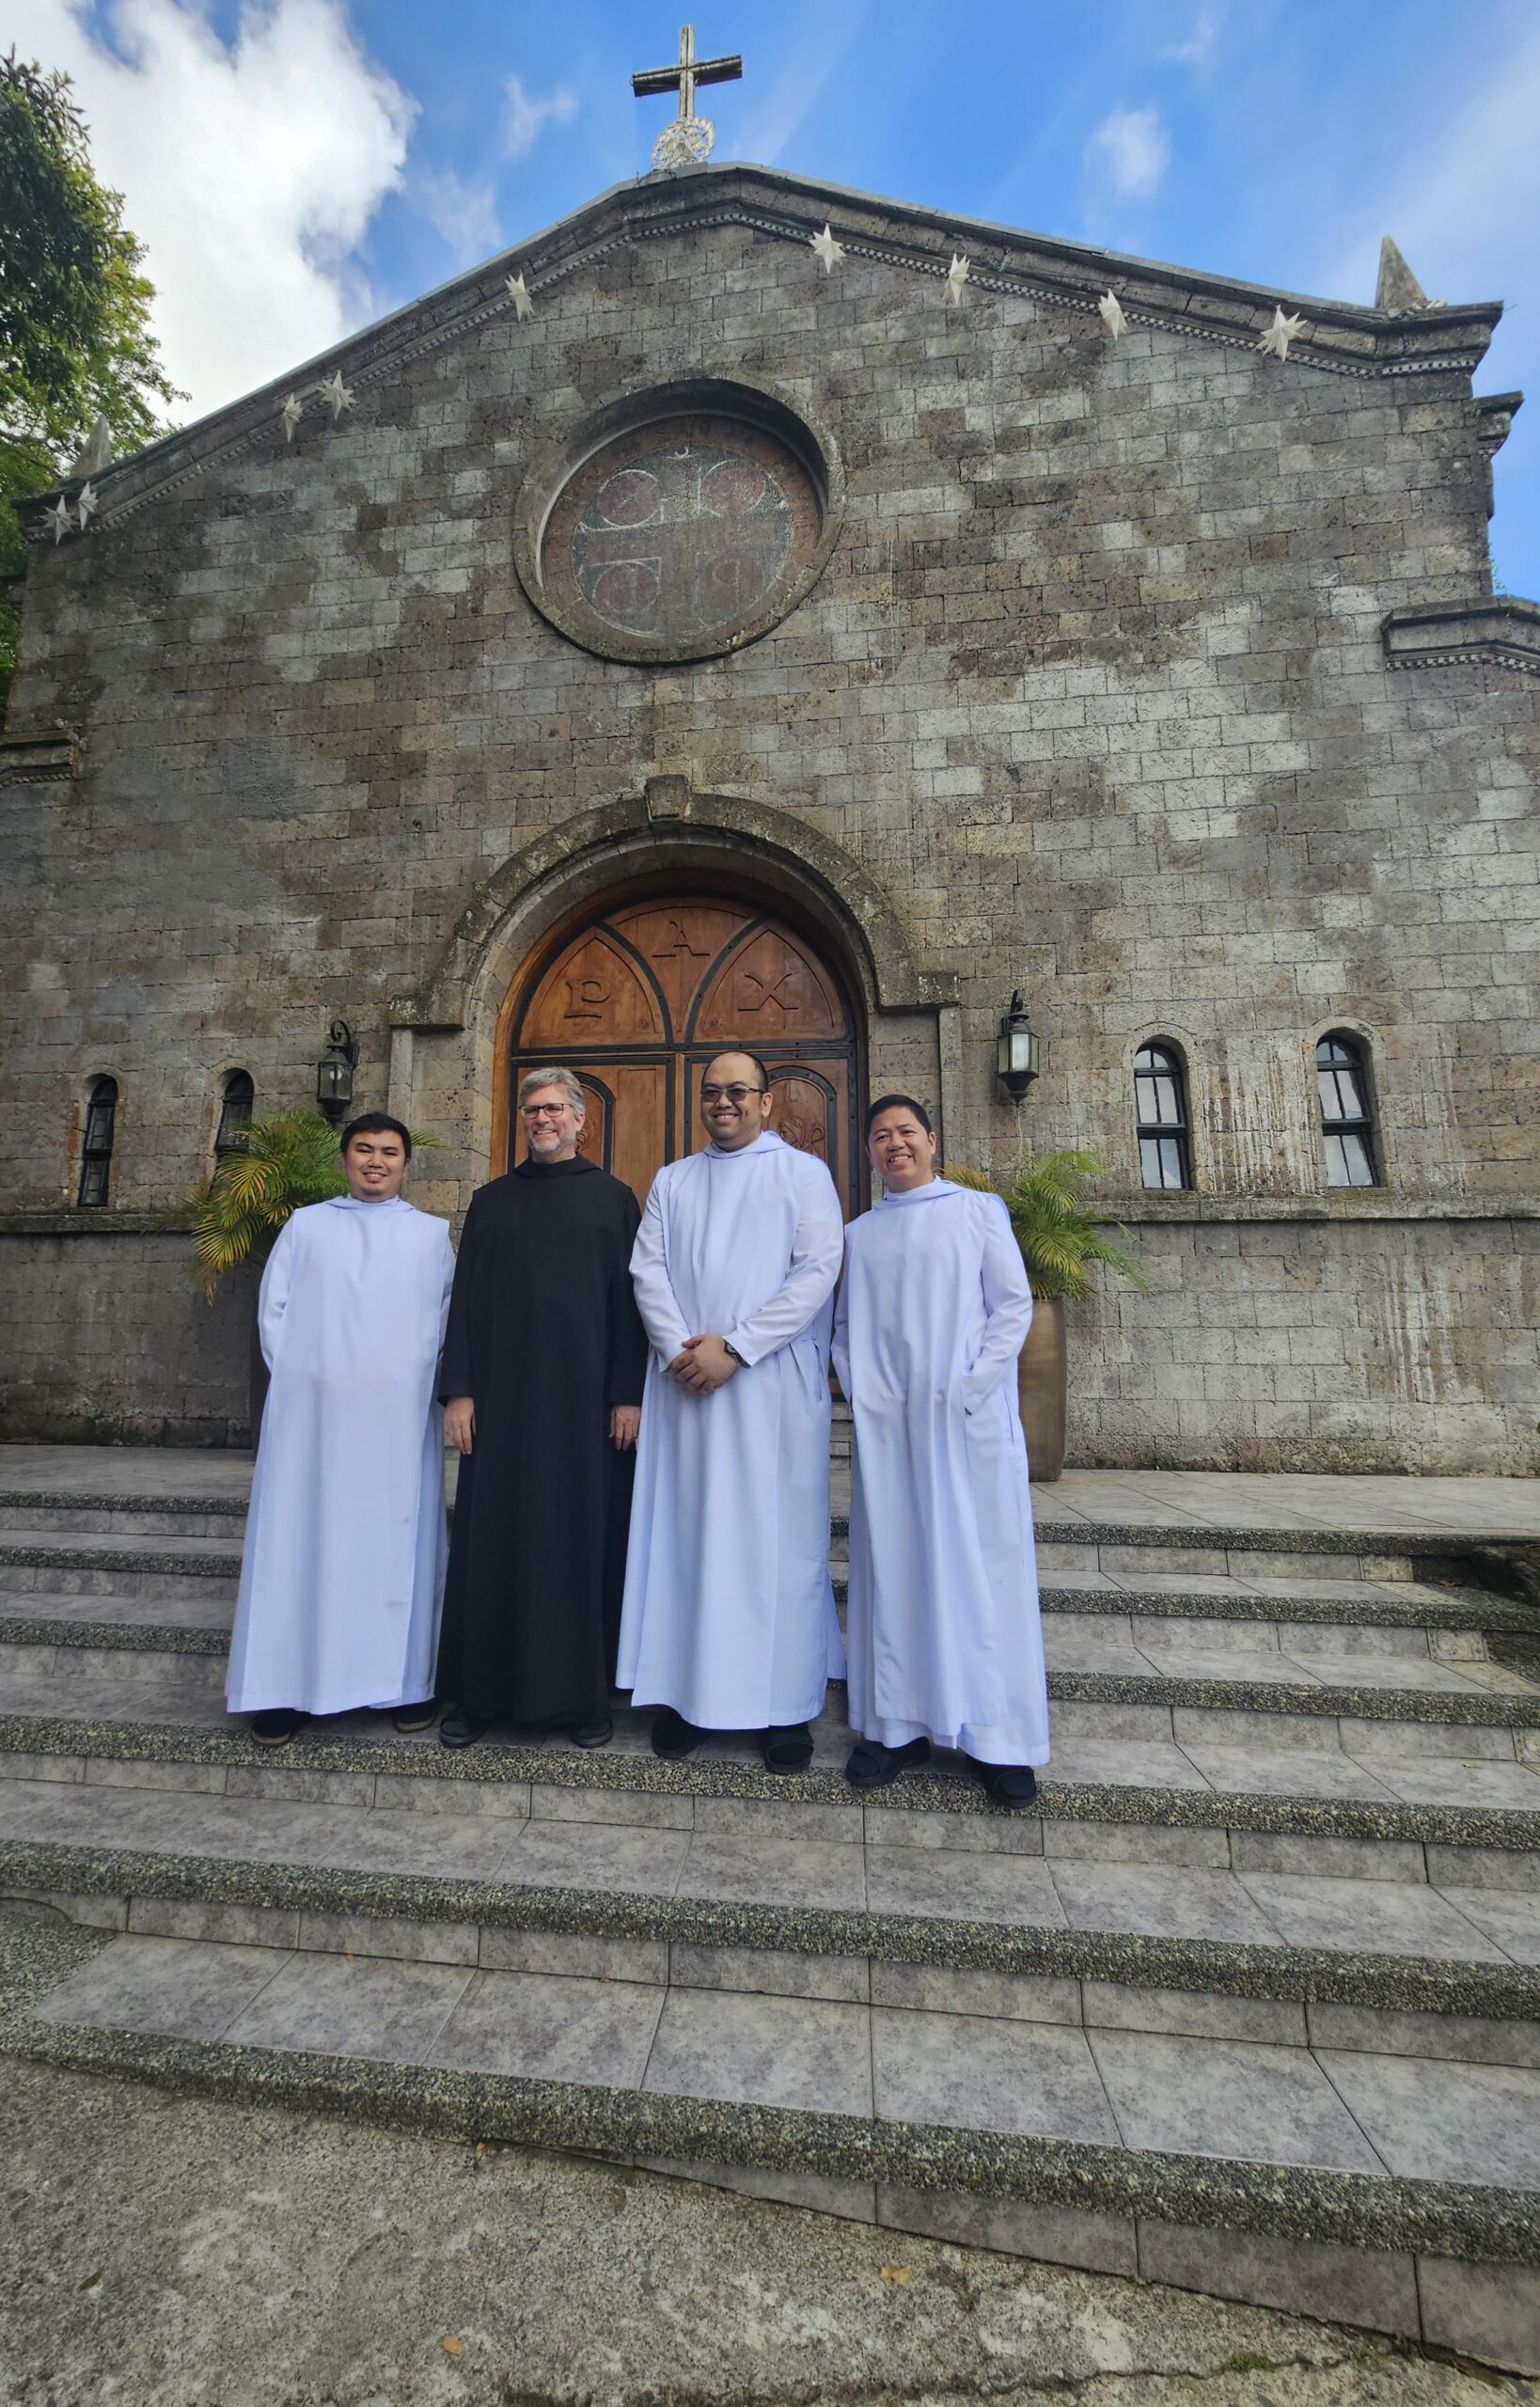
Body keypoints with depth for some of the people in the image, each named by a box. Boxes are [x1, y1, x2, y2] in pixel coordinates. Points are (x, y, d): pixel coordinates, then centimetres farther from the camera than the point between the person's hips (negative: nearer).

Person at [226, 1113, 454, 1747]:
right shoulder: (306, 1225, 10)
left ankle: (407, 1682, 14)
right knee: (303, 1535, 4)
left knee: (398, 1538, 4)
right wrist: (295, 1378, 0)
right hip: (313, 1409, 1)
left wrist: (423, 1380, -1)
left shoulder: (433, 1233, 8)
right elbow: (273, 1308, 7)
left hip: (401, 1414, 0)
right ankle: (286, 1687, 16)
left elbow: (450, 1318, 5)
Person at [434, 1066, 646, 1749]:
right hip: (502, 1395, 2)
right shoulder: (490, 1201, 11)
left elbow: (629, 1298, -1)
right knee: (493, 1538, 8)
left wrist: (628, 1393, -7)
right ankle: (483, 1691, 23)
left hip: (585, 1396, -2)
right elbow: (465, 1300, 8)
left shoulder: (613, 1197, 4)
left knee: (584, 1536, 5)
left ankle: (582, 1692, 20)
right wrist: (458, 1390, -1)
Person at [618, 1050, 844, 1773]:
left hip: (775, 1383, -3)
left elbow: (818, 1269, -8)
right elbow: (648, 1268, 5)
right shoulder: (672, 1180, 14)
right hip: (684, 1382, 3)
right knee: (684, 1529, 7)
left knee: (778, 1535, 3)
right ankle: (687, 1689, 21)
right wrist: (679, 1349, -11)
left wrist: (735, 1346, -14)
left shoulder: (803, 1173, 4)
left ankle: (787, 1701, 17)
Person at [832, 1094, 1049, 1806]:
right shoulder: (859, 1234, 13)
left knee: (981, 1566, 2)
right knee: (892, 1567, 6)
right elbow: (845, 1325, 14)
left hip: (968, 1419, -2)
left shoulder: (979, 1210, 5)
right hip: (885, 1425, 3)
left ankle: (997, 1735, 14)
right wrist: (858, 1389, -1)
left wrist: (972, 1385, -10)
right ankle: (899, 1722, 18)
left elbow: (1014, 1303, -1)